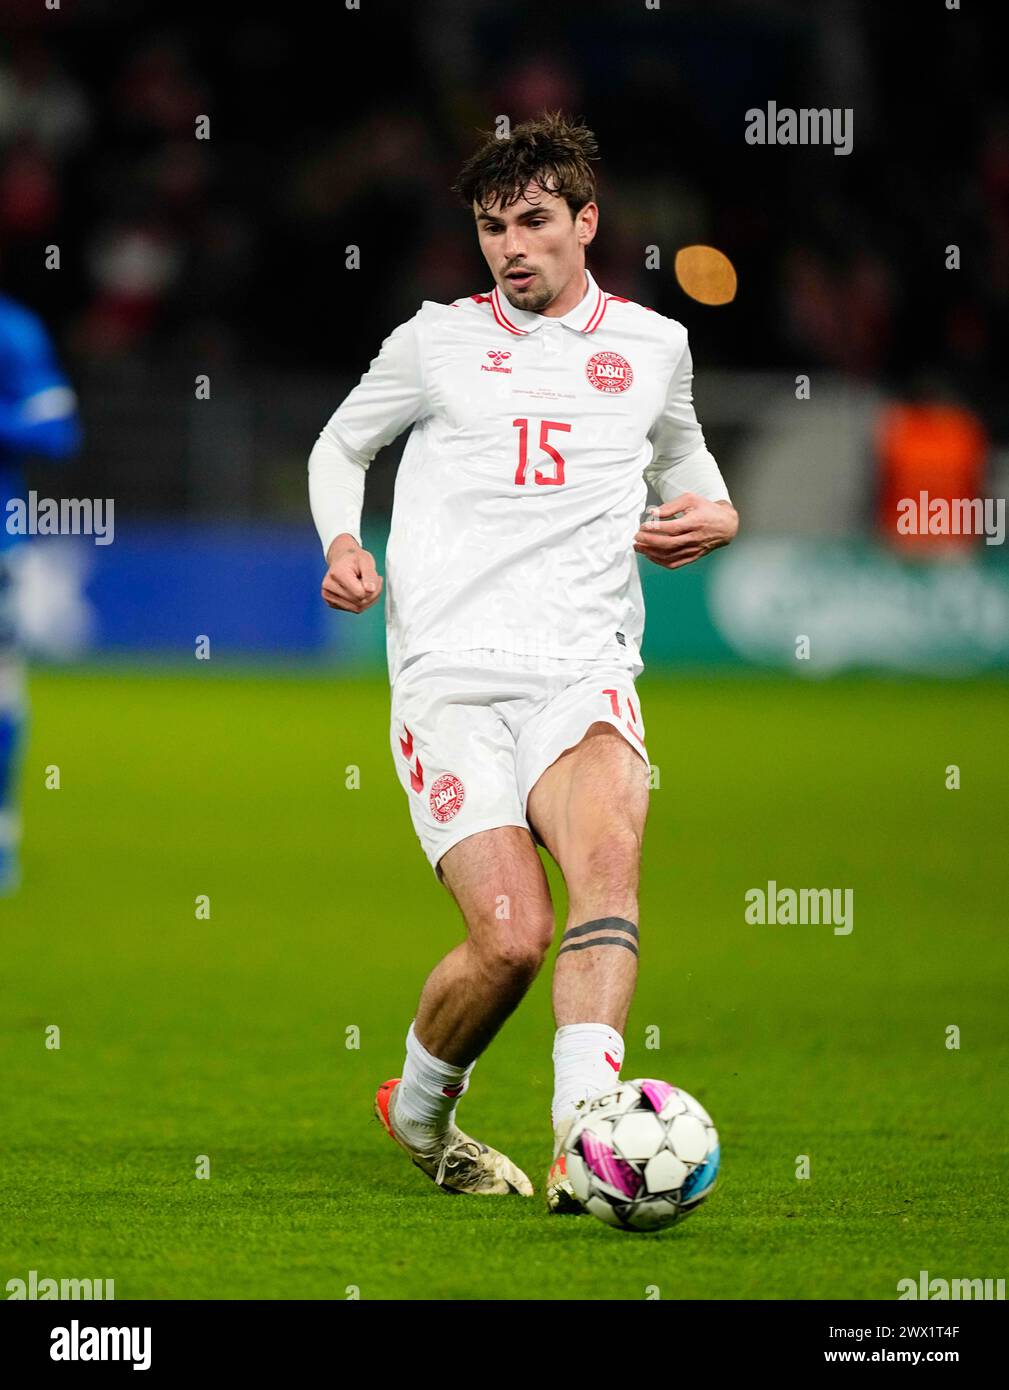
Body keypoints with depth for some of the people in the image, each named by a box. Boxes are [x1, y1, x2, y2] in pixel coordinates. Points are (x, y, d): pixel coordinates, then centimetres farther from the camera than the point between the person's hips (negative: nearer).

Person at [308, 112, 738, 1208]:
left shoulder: (651, 345, 16)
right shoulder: (436, 340, 12)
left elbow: (678, 452, 37)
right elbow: (339, 447, 27)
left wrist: (714, 515, 14)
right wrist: (342, 544, 7)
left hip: (583, 674, 1)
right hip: (451, 676, -1)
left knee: (607, 848, -32)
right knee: (511, 936, -18)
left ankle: (581, 1134, -46)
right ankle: (419, 1111, 12)